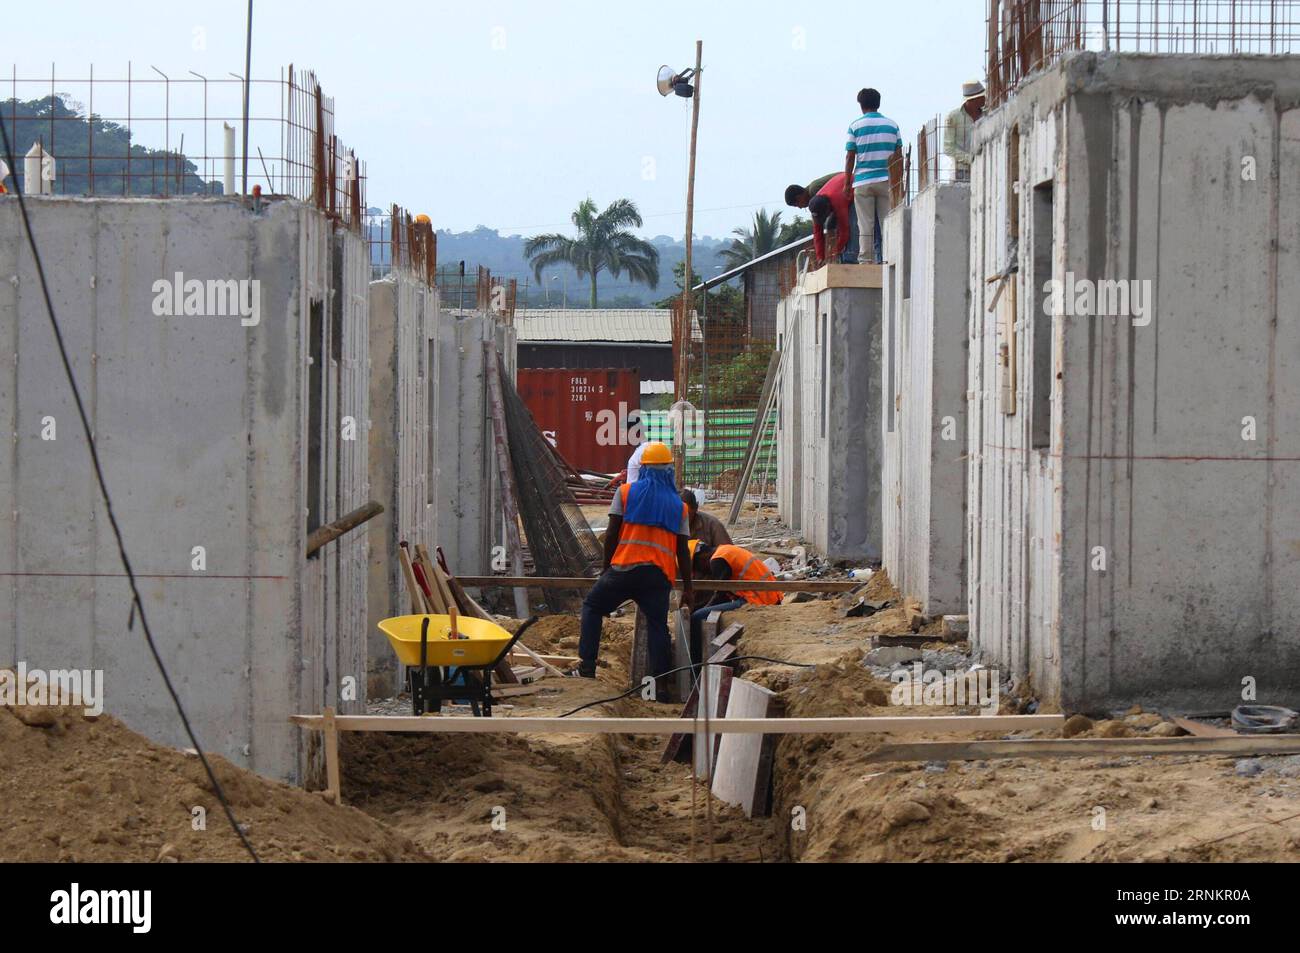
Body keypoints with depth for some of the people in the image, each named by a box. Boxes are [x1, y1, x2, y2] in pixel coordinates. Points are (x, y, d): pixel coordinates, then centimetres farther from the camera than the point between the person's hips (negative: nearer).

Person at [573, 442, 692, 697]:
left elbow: (611, 534, 3)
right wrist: (687, 588, 15)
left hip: (625, 568, -2)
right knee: (657, 625, 6)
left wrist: (606, 568, 12)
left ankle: (587, 666, 6)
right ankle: (661, 683, -2)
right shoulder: (679, 505, 14)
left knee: (592, 606, 15)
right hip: (661, 575, 2)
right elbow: (683, 549, 11)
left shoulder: (626, 492, 7)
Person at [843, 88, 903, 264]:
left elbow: (850, 157, -1)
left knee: (866, 225, 1)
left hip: (863, 181, -2)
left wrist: (847, 183, 5)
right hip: (886, 181, 2)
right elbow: (899, 154, 6)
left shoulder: (855, 126, 0)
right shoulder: (892, 125, 7)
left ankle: (865, 260, -2)